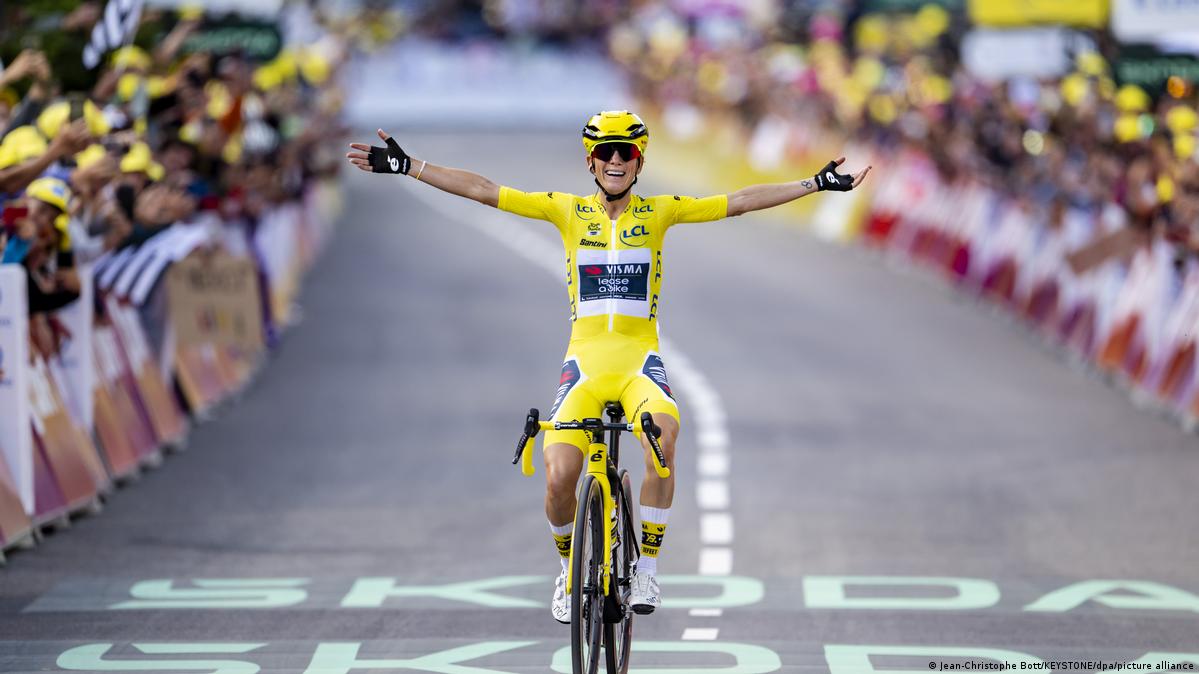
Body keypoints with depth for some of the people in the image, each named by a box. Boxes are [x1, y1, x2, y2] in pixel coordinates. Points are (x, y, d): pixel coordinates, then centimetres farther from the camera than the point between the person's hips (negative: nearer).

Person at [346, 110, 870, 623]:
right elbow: (482, 190, 4)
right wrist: (407, 167, -1)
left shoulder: (659, 213, 7)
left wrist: (817, 184, -1)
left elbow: (740, 202, 4)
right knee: (559, 479, -16)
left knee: (663, 437, -33)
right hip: (585, 360, 1)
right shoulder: (568, 211, 6)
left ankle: (647, 571, -19)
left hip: (640, 361, -1)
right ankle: (569, 570, 16)